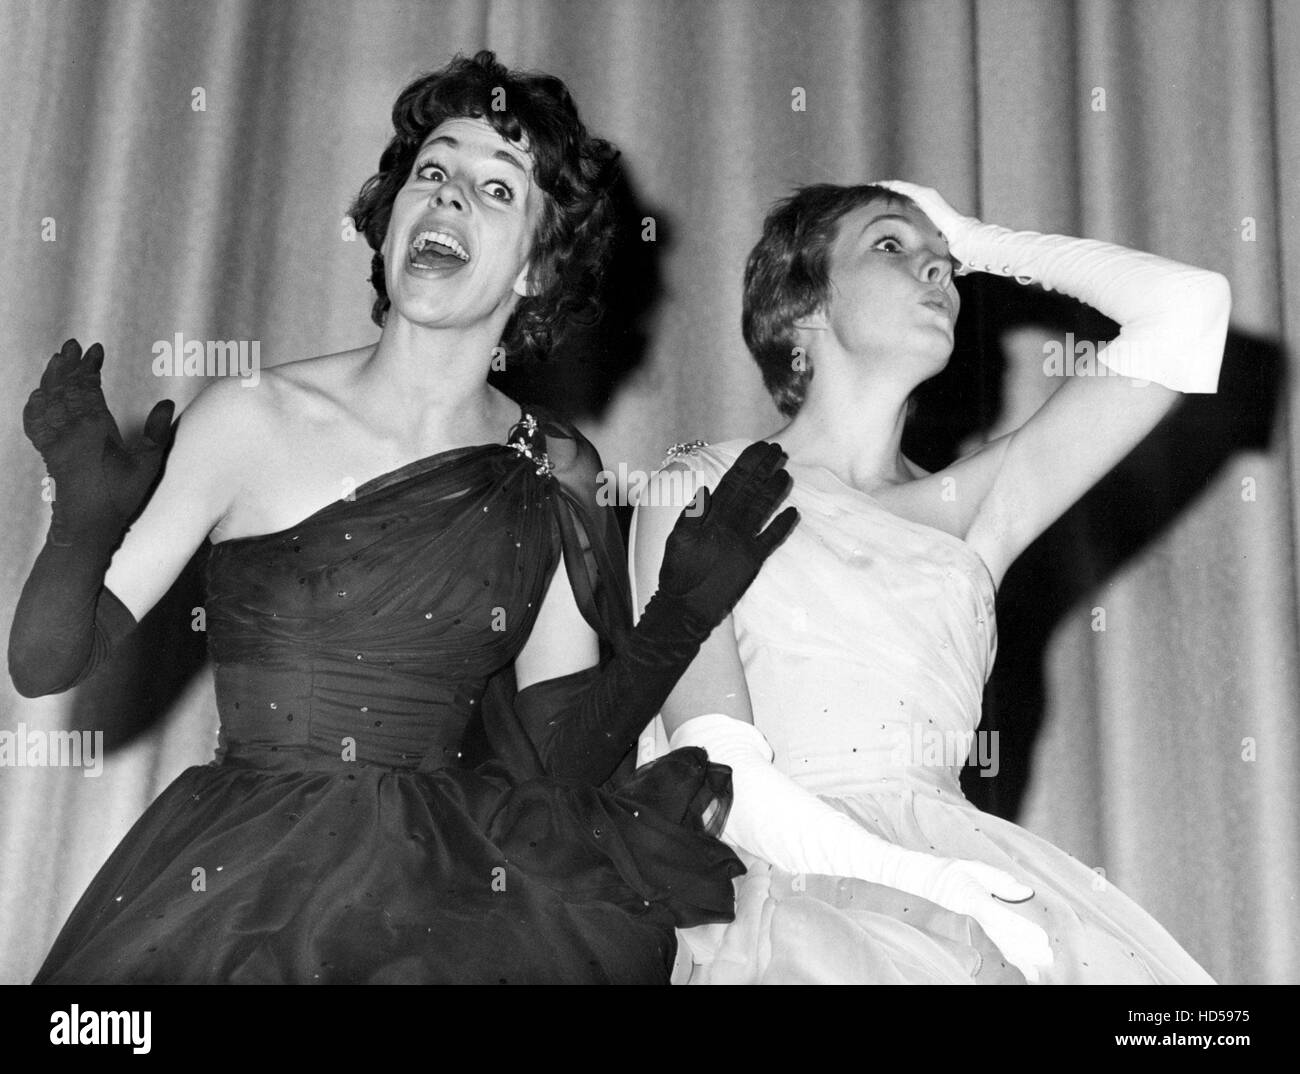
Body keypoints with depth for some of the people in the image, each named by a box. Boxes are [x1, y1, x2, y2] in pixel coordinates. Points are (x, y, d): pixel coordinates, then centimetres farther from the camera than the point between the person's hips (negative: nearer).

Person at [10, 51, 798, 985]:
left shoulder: (554, 476, 3)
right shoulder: (253, 421, -5)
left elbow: (562, 757, 5)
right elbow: (44, 664, -4)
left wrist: (684, 612, -7)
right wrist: (86, 521, -23)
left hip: (445, 890, 3)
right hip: (233, 896, -2)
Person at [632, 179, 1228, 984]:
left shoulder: (964, 509, 20)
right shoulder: (704, 487, 11)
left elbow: (1188, 309, 18)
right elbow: (714, 762, -3)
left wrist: (978, 240, 25)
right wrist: (903, 874, -17)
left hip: (964, 874, 4)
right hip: (800, 883, -3)